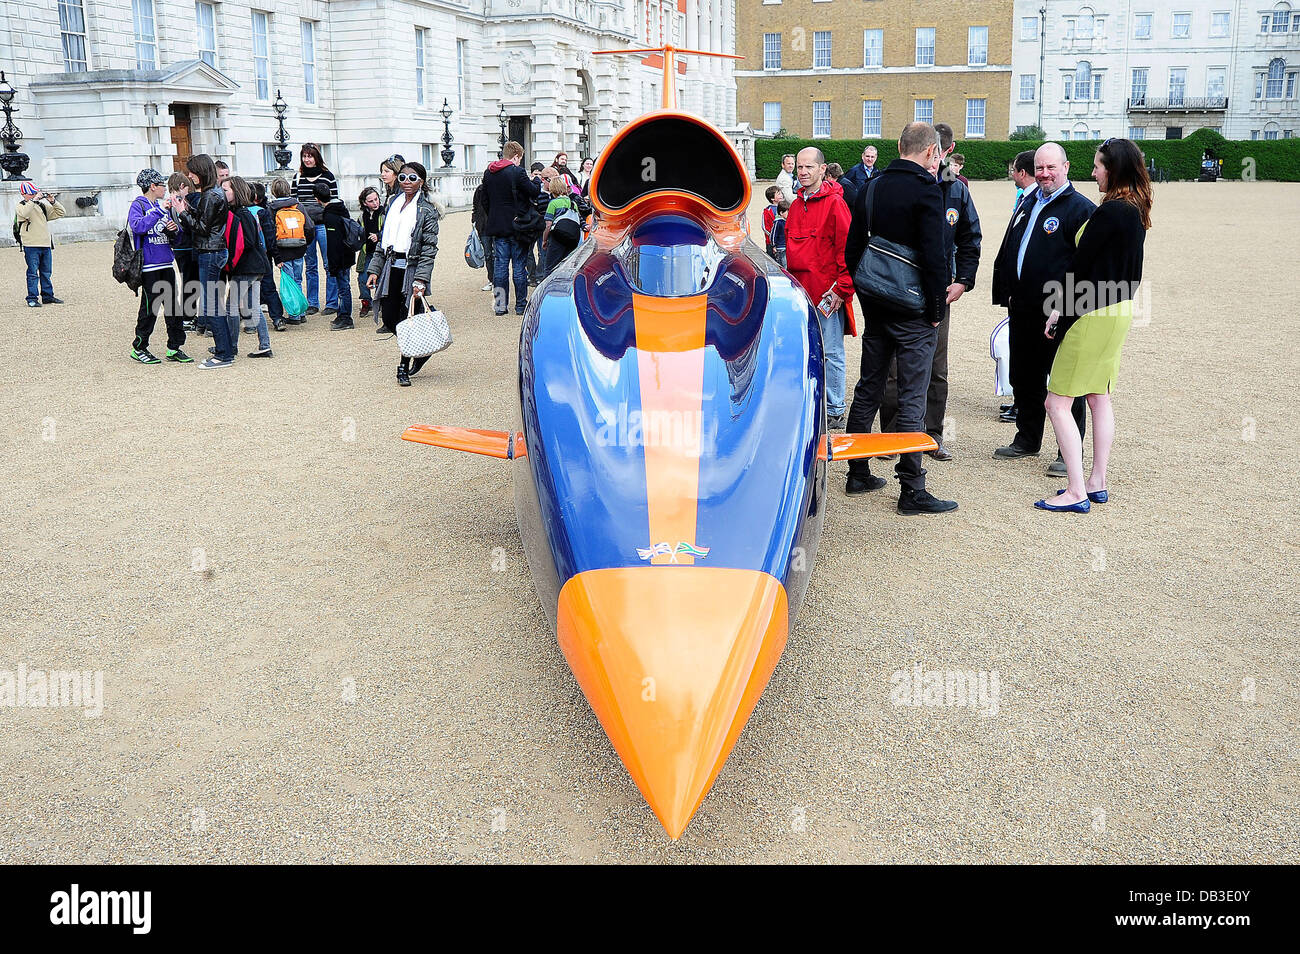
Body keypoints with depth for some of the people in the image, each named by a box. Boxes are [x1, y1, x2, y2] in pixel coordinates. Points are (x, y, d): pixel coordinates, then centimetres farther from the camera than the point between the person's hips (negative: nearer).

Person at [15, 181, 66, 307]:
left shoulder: (42, 206, 15)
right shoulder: (21, 207, 0)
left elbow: (61, 213, 15)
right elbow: (24, 213, -25)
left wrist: (53, 201, 0)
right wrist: (34, 200, -20)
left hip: (46, 245, 5)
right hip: (31, 246, -5)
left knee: (46, 273, 11)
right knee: (33, 273, -6)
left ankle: (48, 296, 19)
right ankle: (32, 299, -3)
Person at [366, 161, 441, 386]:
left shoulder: (427, 210, -4)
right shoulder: (392, 203, 13)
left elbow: (429, 249, -10)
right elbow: (382, 240, 17)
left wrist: (421, 280, -19)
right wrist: (374, 270, 9)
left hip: (411, 269, -6)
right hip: (390, 268, 6)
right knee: (389, 318, 4)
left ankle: (404, 367, 12)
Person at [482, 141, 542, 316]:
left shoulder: (488, 173, 7)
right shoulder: (517, 172, -13)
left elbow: (485, 201, 12)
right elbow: (535, 193, -10)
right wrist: (535, 181, 10)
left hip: (497, 227, 5)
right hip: (516, 226, -5)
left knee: (500, 265, 7)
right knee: (519, 266, 2)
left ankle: (500, 304, 7)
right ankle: (521, 305, 6)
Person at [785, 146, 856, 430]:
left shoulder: (835, 203, -8)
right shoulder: (796, 206, 14)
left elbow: (847, 249, -11)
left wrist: (842, 289, -14)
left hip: (827, 293, -7)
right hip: (800, 291, 7)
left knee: (831, 352, -1)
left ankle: (835, 412, 6)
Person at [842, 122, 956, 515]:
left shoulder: (873, 185, 9)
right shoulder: (926, 190, -13)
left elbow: (853, 245, 13)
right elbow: (934, 256, -18)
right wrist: (936, 309, -9)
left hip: (875, 305, 7)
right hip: (912, 308, -7)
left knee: (868, 389, 15)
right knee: (912, 397, -3)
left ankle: (858, 474, 23)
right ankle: (912, 489, 0)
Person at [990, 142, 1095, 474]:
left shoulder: (1081, 209, -8)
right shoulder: (1028, 203, 15)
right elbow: (1006, 253, 22)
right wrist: (1007, 294, 16)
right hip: (1022, 310, 7)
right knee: (1025, 380, 17)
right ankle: (1027, 440, 32)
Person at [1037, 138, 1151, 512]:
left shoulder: (1110, 211, -19)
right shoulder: (1137, 211, 10)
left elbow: (1081, 264, -16)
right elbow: (1129, 268, 14)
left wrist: (1059, 310, -5)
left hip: (1093, 314, -10)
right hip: (1119, 309, 10)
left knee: (1058, 402, -6)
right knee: (1098, 397, 16)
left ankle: (1077, 492, -6)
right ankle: (1097, 483, 22)